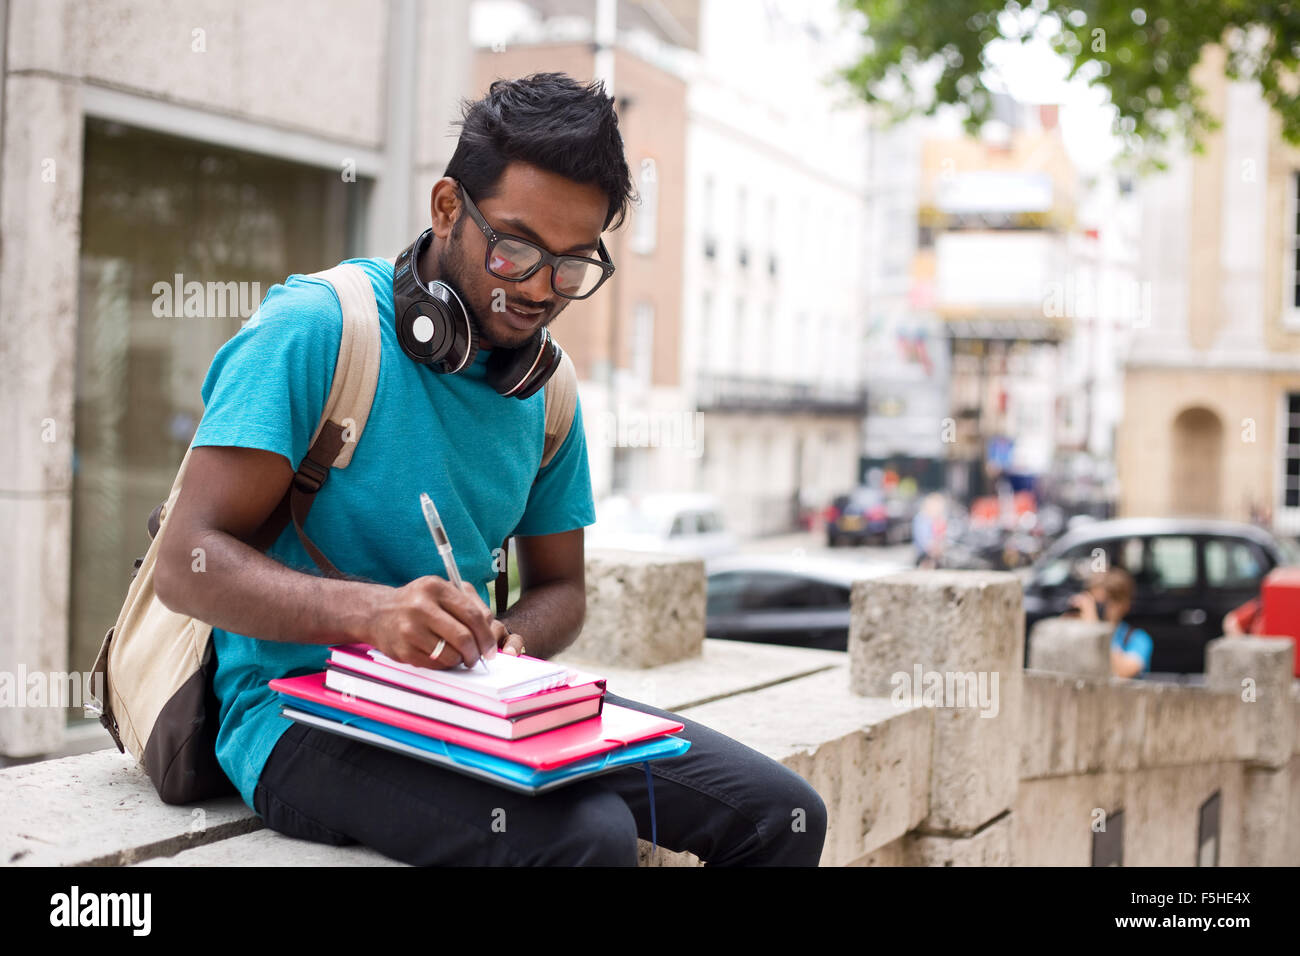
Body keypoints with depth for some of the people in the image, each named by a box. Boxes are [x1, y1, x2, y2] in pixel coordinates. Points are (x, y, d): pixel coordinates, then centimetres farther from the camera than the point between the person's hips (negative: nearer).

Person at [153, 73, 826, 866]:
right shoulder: (315, 330, -11)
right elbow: (189, 562, -16)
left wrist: (504, 644, -7)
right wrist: (370, 612, -33)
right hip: (306, 709, -7)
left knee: (781, 813, -5)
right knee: (587, 834, -34)